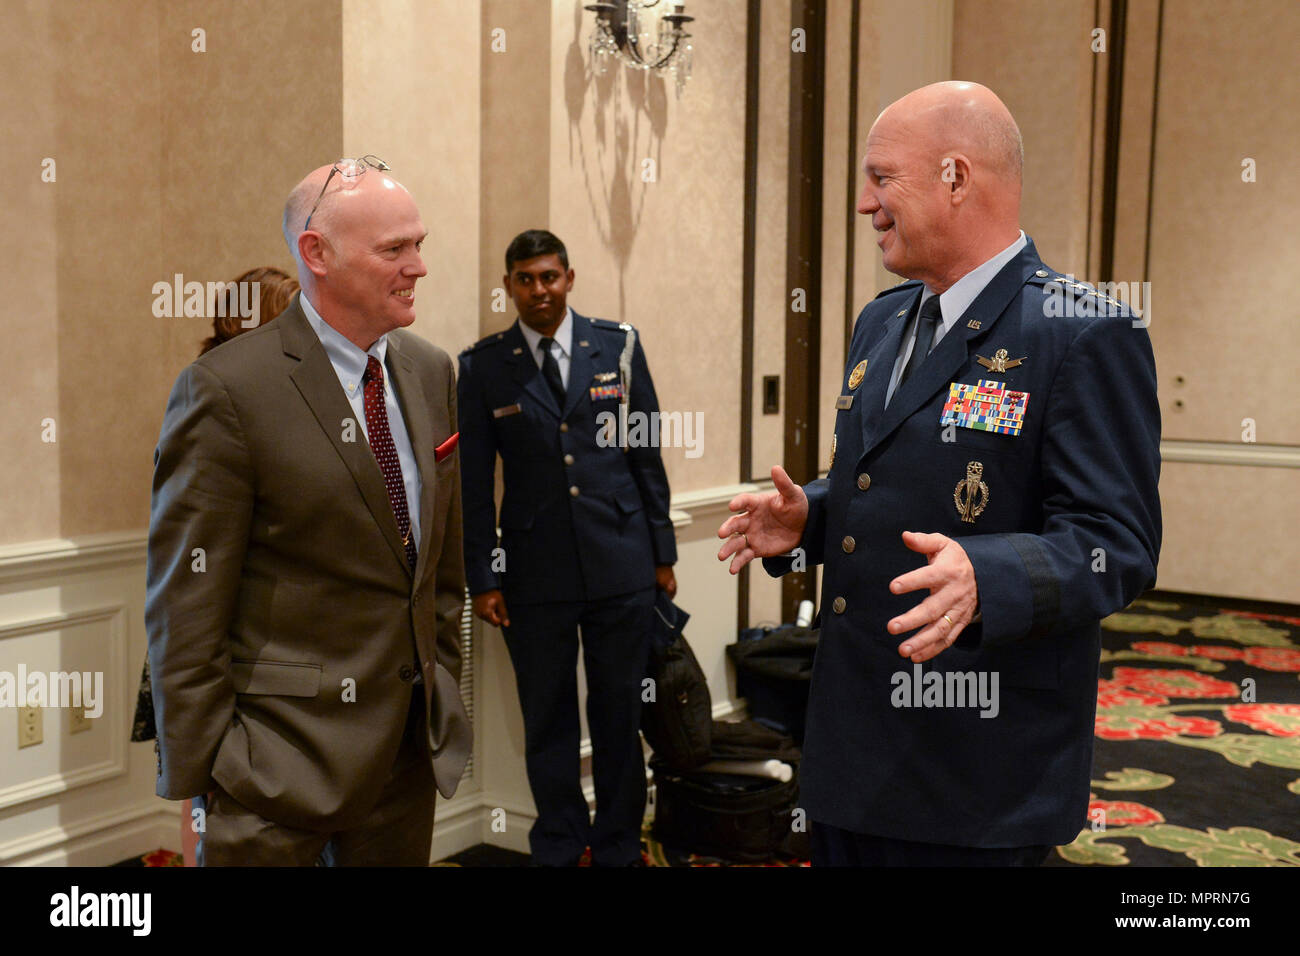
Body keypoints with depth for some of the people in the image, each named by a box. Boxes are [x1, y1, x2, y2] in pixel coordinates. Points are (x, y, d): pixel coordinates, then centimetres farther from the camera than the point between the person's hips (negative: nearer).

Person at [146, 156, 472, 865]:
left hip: (414, 741, 6)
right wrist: (198, 777, -11)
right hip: (283, 756, -6)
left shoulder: (430, 370, 6)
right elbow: (185, 610, -13)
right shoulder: (226, 390, -15)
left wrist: (444, 689, 13)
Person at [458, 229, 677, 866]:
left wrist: (661, 552, 6)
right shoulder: (484, 366, 1)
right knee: (547, 719, 10)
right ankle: (557, 848, 28)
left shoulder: (617, 345, 3)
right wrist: (482, 577, 0)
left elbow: (647, 455, 6)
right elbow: (475, 481, 3)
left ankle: (618, 848, 27)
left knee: (619, 715, 10)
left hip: (621, 567, 1)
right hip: (536, 572, 0)